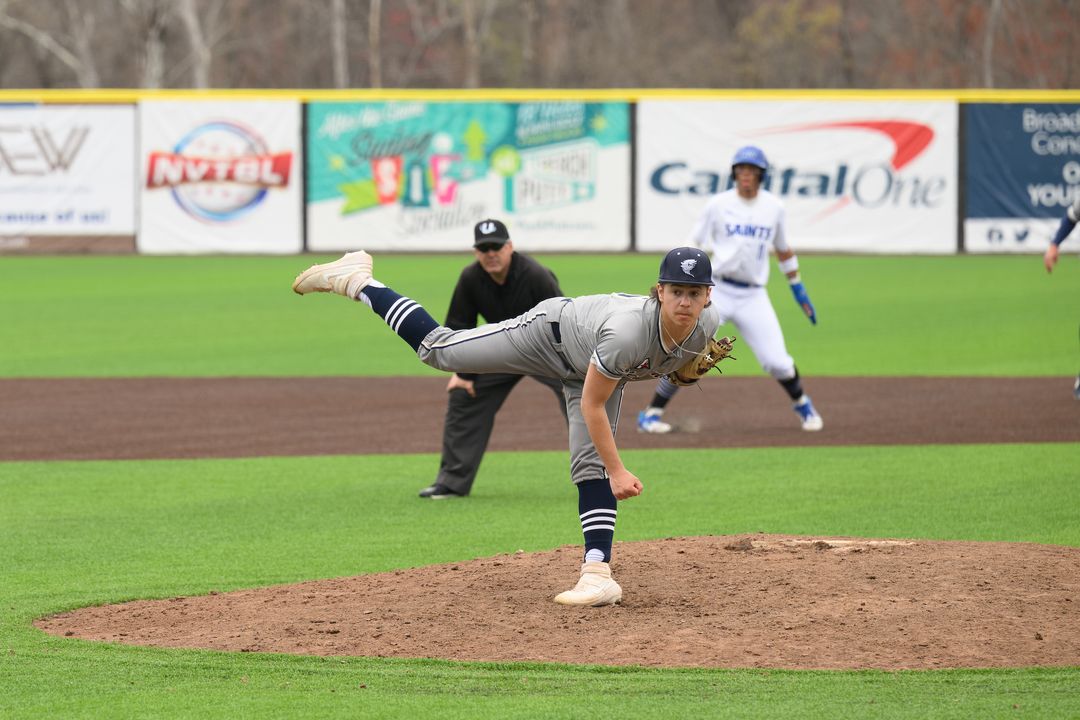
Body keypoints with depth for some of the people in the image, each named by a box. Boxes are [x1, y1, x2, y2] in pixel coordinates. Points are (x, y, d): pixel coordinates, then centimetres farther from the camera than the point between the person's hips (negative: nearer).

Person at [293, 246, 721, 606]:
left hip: (596, 368, 5)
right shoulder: (627, 332, -46)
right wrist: (617, 470, -33)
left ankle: (598, 572, -8)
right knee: (437, 349, 0)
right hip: (554, 330, -5)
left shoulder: (708, 324, -28)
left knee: (592, 467, -5)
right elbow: (592, 405, -35)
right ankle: (357, 282, 13)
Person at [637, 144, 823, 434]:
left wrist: (798, 288, 20)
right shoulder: (718, 204, -2)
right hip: (717, 289, -2)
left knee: (777, 361, -3)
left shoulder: (773, 206, 6)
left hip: (753, 297, 2)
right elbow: (693, 247, -2)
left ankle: (803, 406, 25)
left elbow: (783, 249, 19)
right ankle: (652, 413, -1)